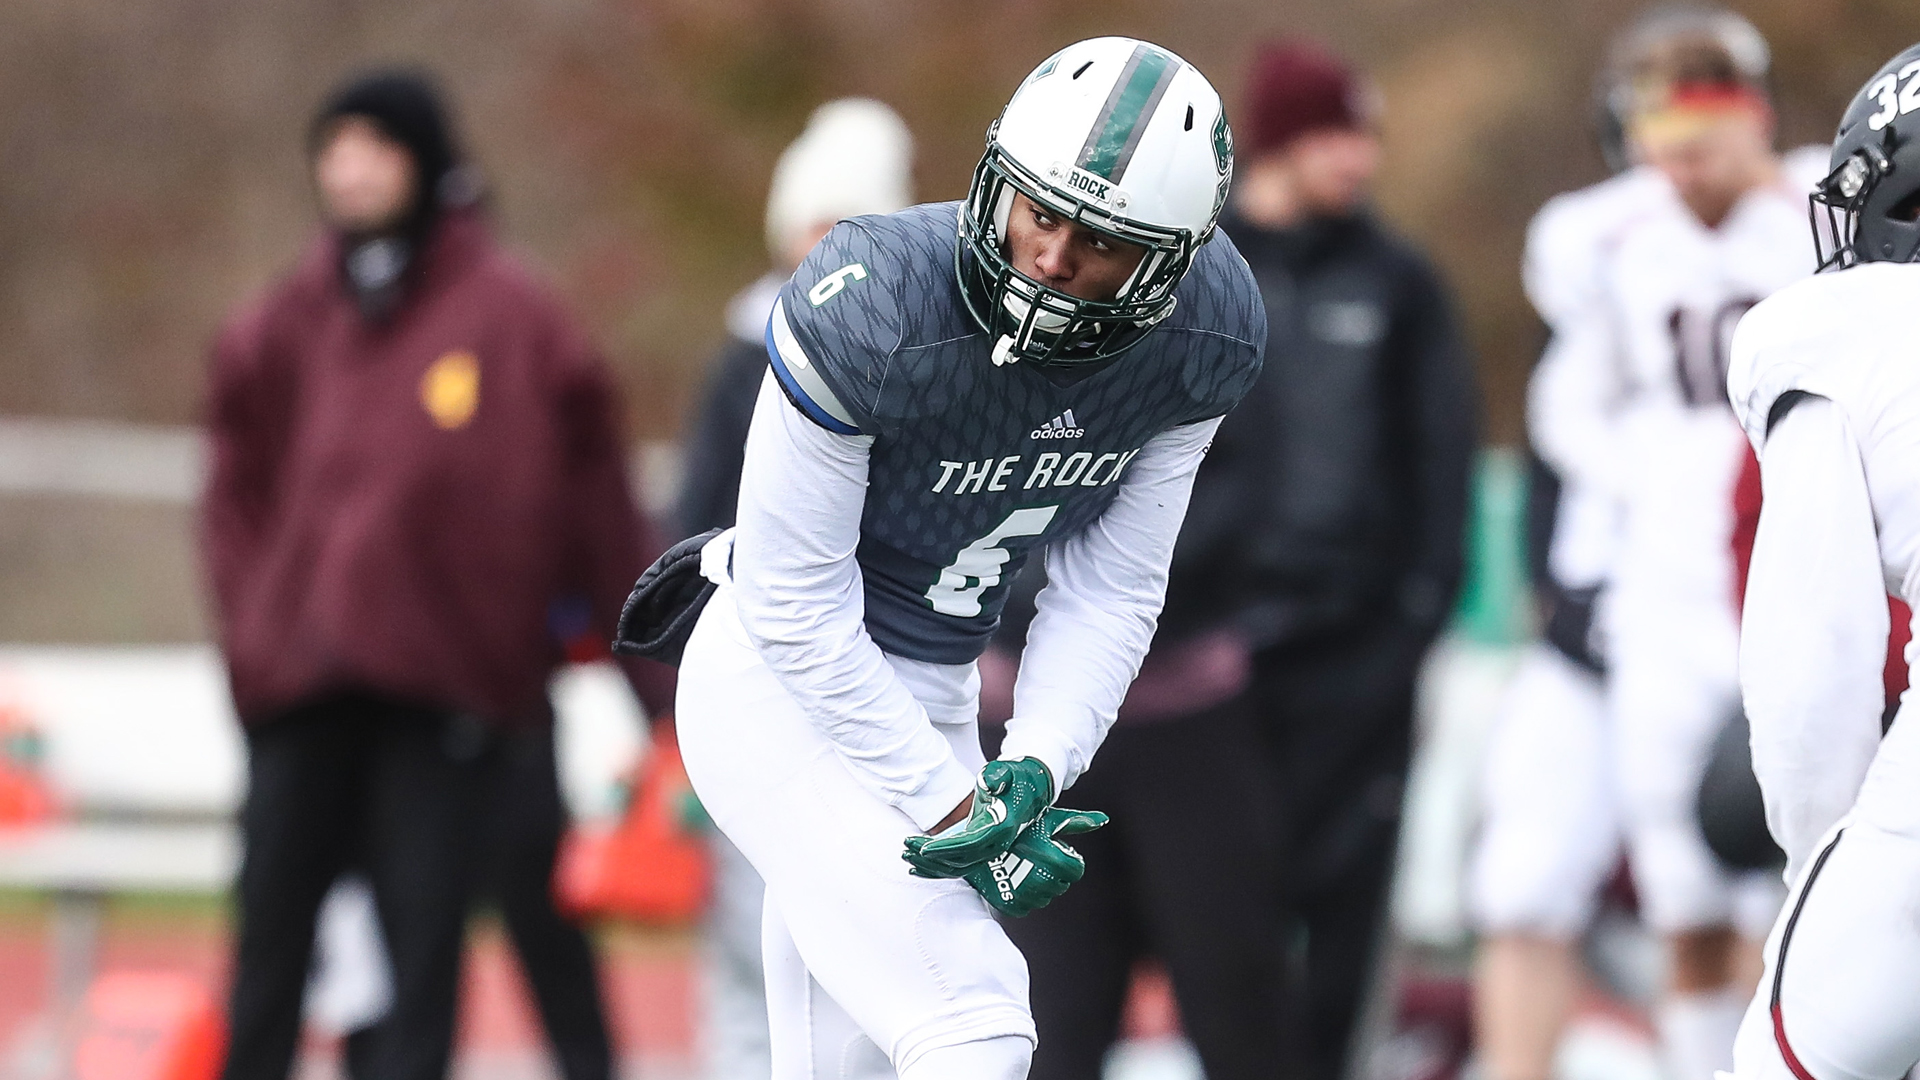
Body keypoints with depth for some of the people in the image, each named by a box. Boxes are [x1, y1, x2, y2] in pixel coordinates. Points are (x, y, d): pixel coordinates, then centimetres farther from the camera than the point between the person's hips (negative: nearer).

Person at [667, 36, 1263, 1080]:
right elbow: (794, 602, -21)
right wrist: (946, 805, -20)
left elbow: (1110, 588, -2)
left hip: (928, 702, 7)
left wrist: (1034, 768, -18)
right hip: (779, 688, -7)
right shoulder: (874, 308, -30)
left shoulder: (1204, 341, -13)